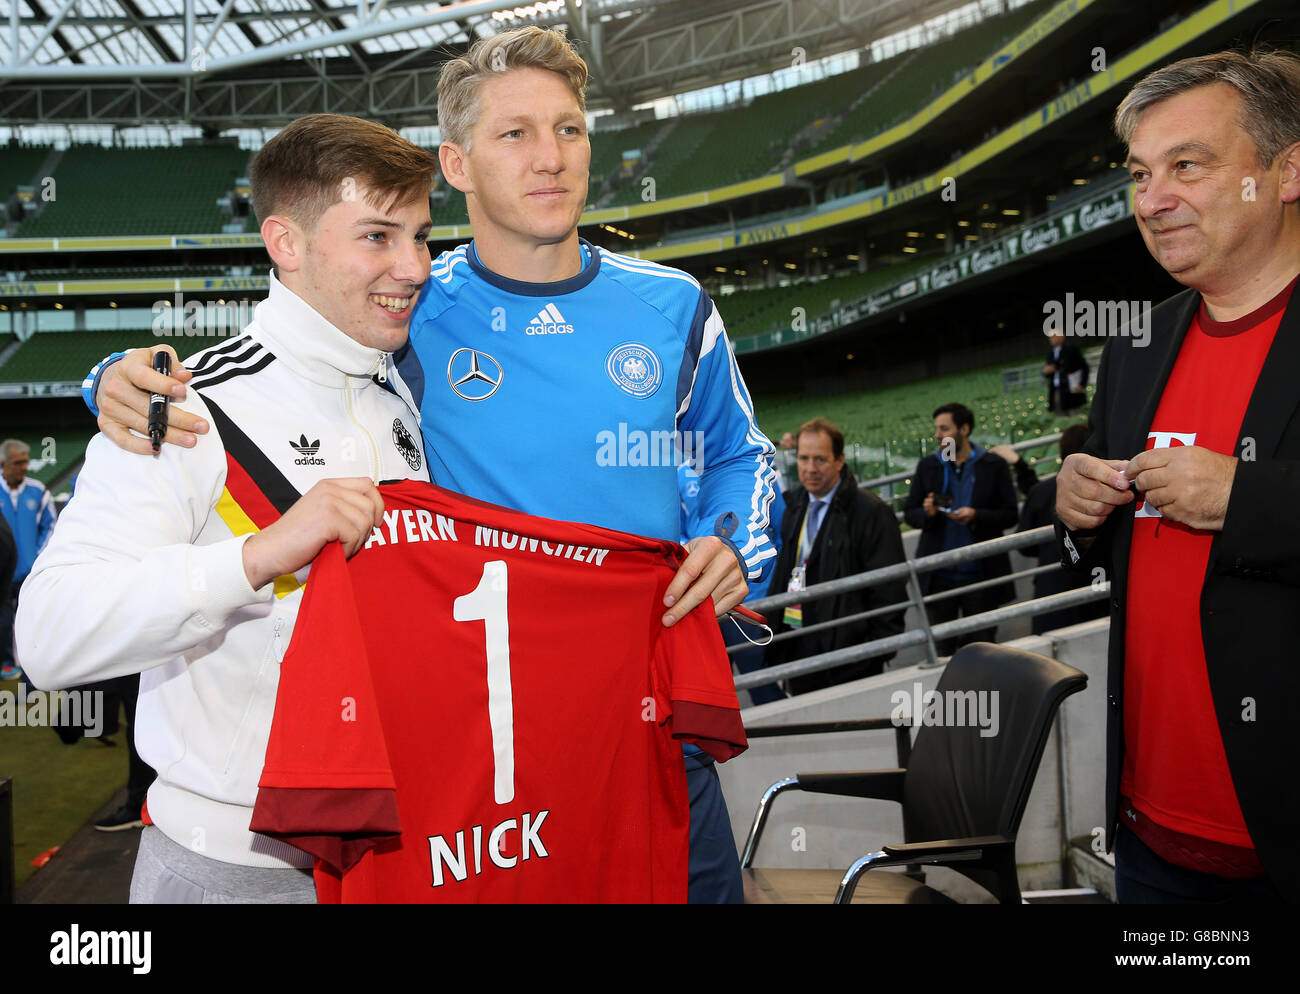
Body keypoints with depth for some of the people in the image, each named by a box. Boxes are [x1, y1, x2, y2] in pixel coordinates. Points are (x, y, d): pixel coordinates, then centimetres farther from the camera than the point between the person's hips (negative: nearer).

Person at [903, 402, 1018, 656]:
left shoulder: (993, 466, 0)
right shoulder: (927, 466, 7)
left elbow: (1009, 514, -1)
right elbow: (909, 513, 9)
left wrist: (976, 516, -18)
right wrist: (927, 513, -14)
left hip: (979, 574, -2)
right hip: (938, 575, 2)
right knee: (941, 649, 7)